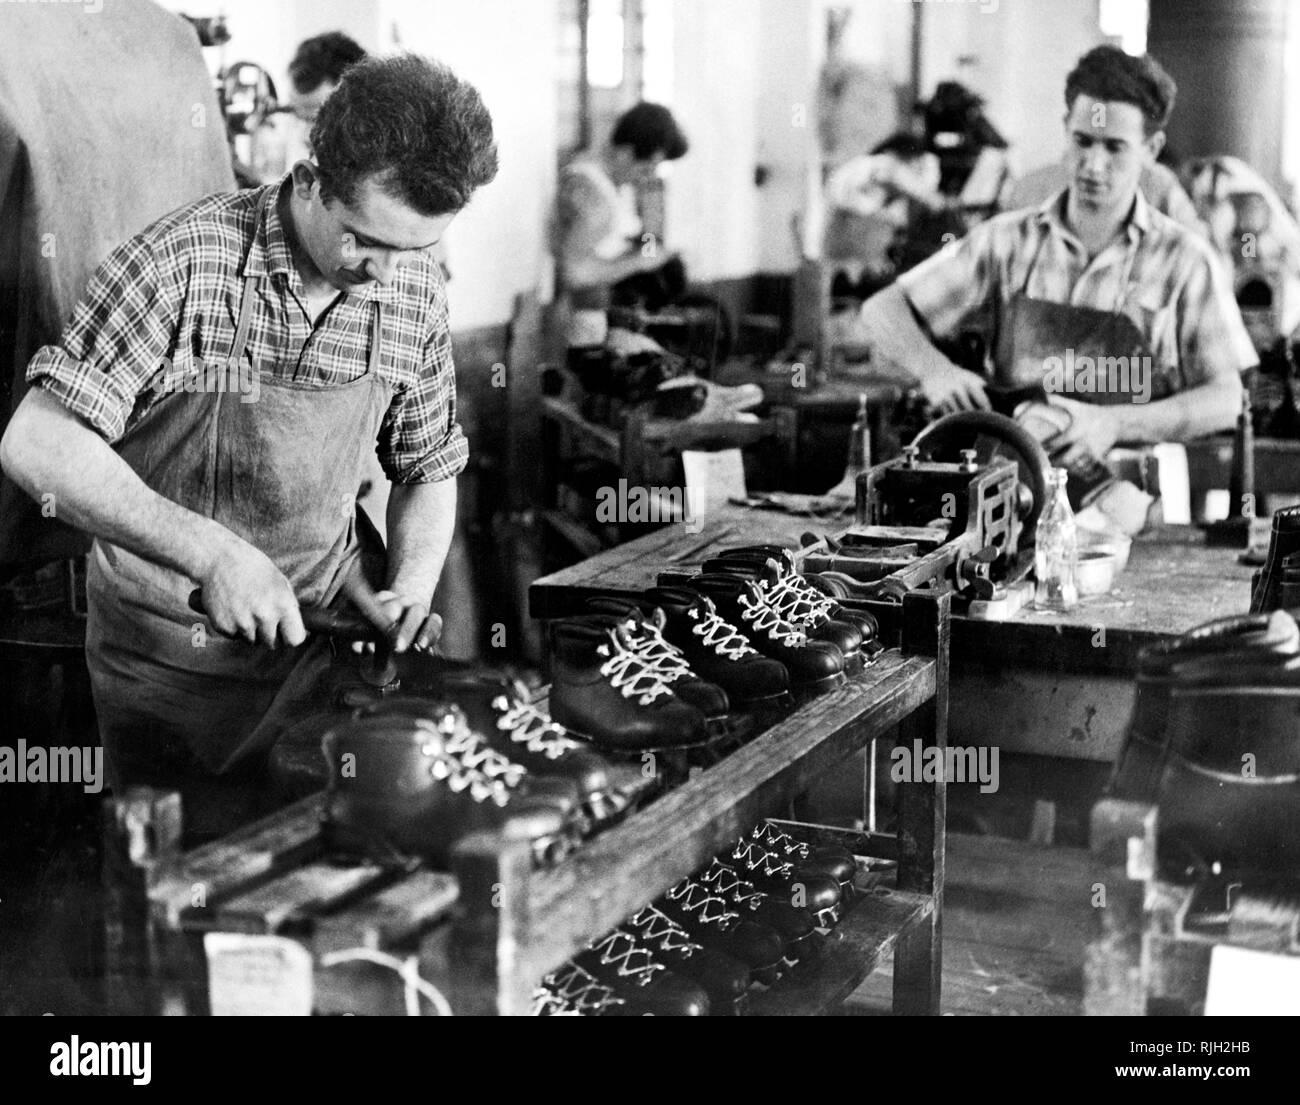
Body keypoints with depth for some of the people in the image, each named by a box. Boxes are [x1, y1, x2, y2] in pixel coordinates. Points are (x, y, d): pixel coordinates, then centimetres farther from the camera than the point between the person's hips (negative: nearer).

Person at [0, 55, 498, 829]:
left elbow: (428, 472, 8)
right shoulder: (186, 263, -21)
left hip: (320, 638, 3)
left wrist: (410, 592, -11)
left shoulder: (417, 295, -6)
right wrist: (210, 553, -30)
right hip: (167, 651, -3)